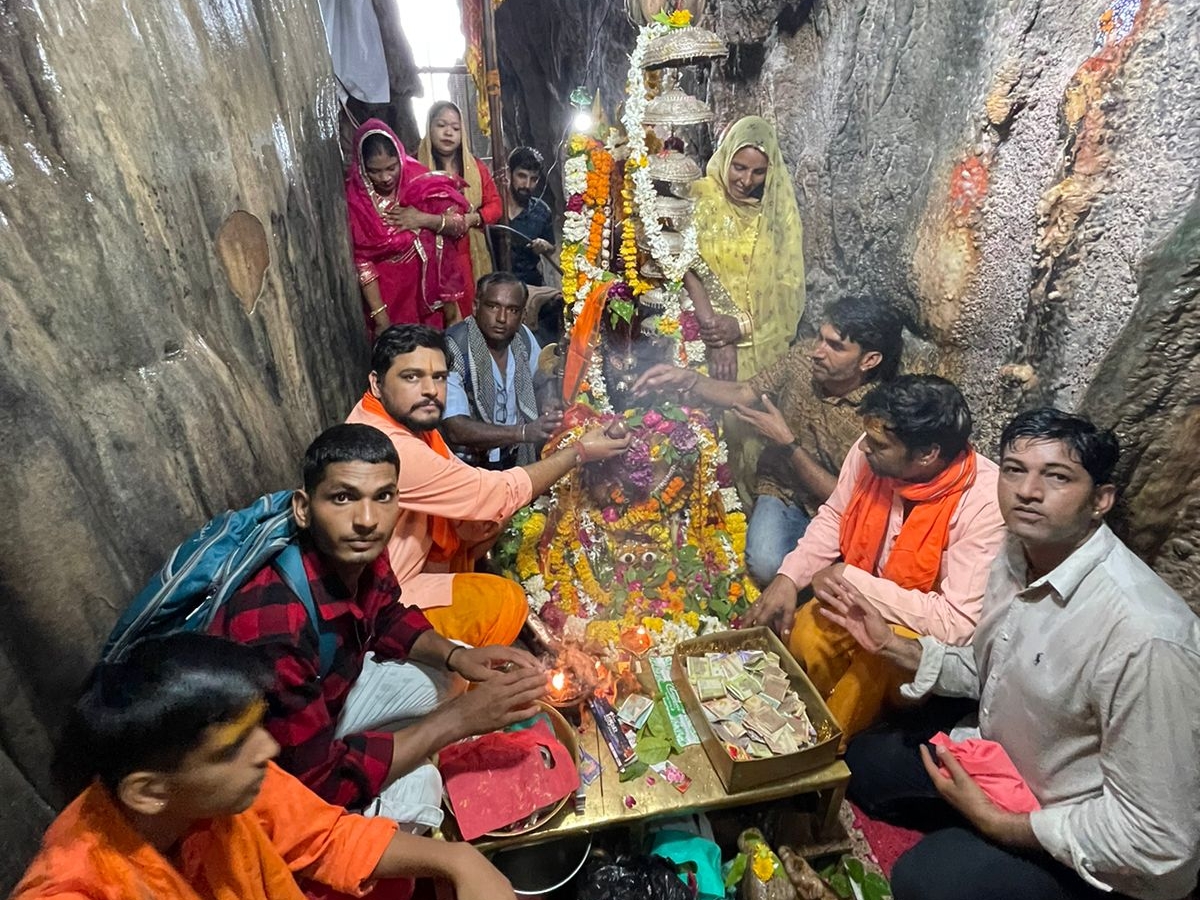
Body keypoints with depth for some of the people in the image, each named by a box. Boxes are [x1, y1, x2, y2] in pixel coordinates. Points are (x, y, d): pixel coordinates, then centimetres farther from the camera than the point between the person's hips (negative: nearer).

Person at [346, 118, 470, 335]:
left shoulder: (419, 180, -7)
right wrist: (379, 314, -17)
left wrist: (423, 219, -20)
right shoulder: (354, 200, -13)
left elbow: (460, 225, -3)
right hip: (387, 293, -2)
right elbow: (361, 262, -13)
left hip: (429, 283, 2)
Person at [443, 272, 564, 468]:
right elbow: (455, 430, -28)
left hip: (518, 458, 6)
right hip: (470, 466, -5)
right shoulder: (453, 350, -20)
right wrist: (524, 432, -37)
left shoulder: (524, 337, -1)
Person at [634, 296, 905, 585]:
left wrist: (788, 443, -24)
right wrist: (688, 380, -17)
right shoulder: (803, 357, -11)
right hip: (780, 489, 2)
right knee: (767, 565, -27)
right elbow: (744, 393, 0)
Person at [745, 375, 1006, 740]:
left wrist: (853, 581, -28)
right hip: (858, 598, 4)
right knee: (796, 635, -21)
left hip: (929, 627, -4)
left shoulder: (986, 504, -30)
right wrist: (788, 578, -12)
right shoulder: (870, 454, -17)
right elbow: (833, 518, 2)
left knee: (877, 658, -32)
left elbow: (958, 624, -30)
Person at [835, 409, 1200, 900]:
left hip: (1081, 848, -7)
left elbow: (1160, 842, -27)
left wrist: (997, 822, -19)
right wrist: (891, 646, -8)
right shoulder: (1017, 553, -10)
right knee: (862, 759, 14)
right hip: (1004, 758, 7)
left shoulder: (1147, 637, -35)